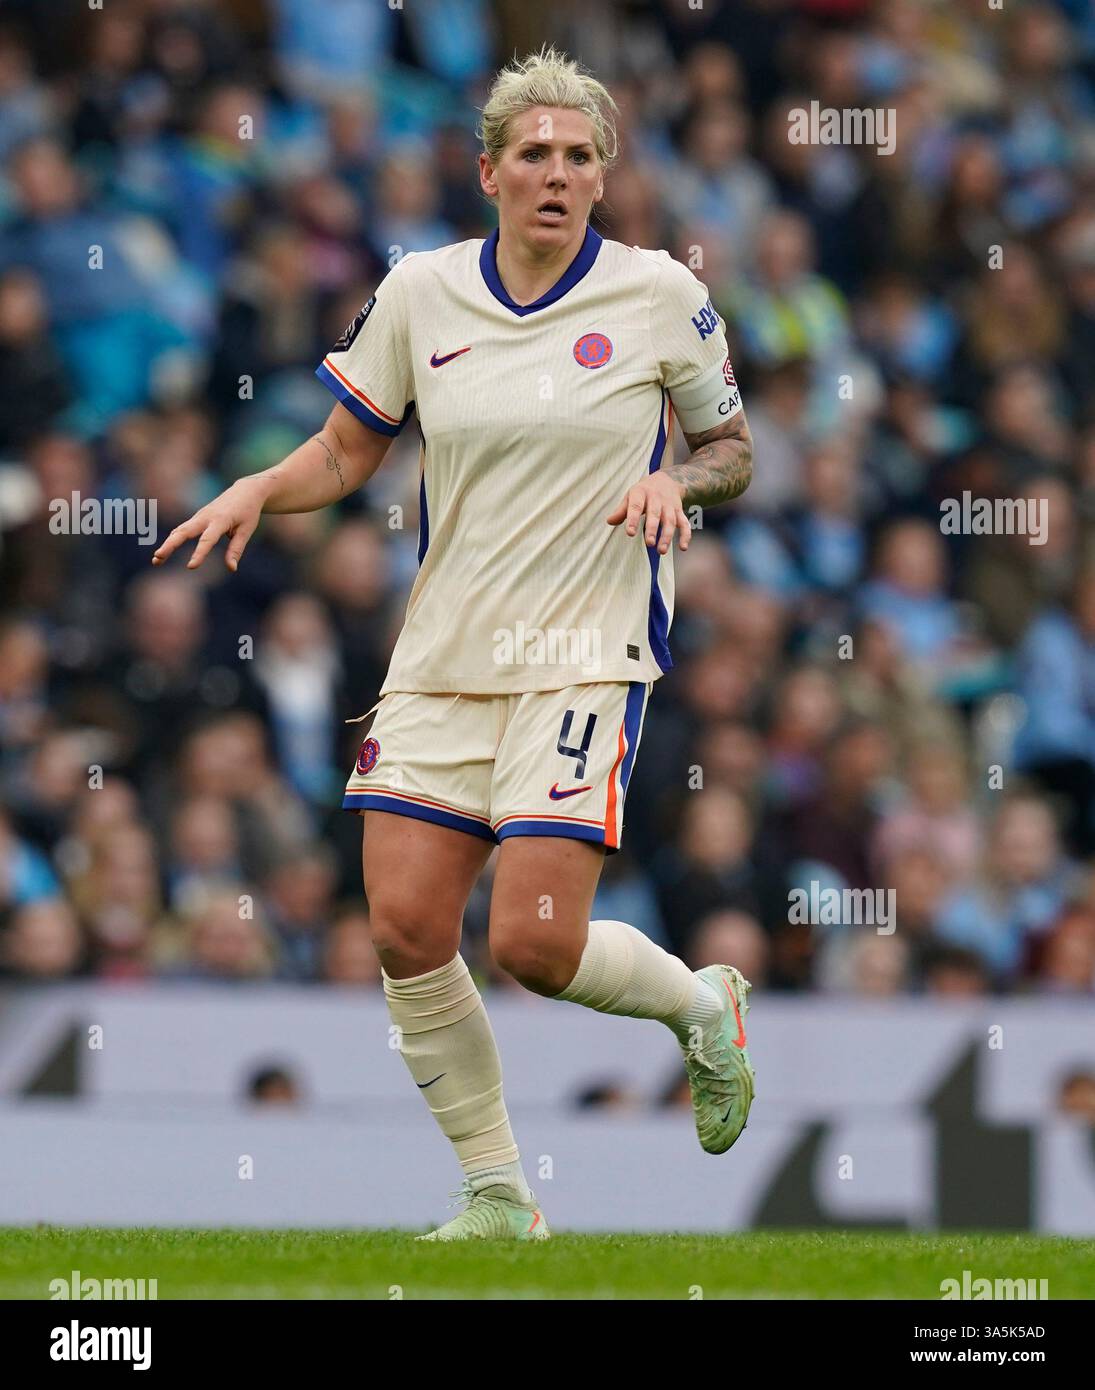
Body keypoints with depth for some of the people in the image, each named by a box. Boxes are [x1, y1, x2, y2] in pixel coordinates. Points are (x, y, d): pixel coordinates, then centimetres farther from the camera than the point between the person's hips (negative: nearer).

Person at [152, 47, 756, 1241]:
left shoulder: (659, 295, -1)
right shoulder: (421, 294, 5)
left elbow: (732, 447, 10)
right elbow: (348, 449, 13)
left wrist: (680, 480, -12)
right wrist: (258, 490, -5)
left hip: (585, 655, -4)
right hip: (444, 653, 4)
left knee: (534, 941, -15)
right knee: (405, 927, -7)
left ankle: (699, 1002, 18)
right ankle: (497, 1197, 8)